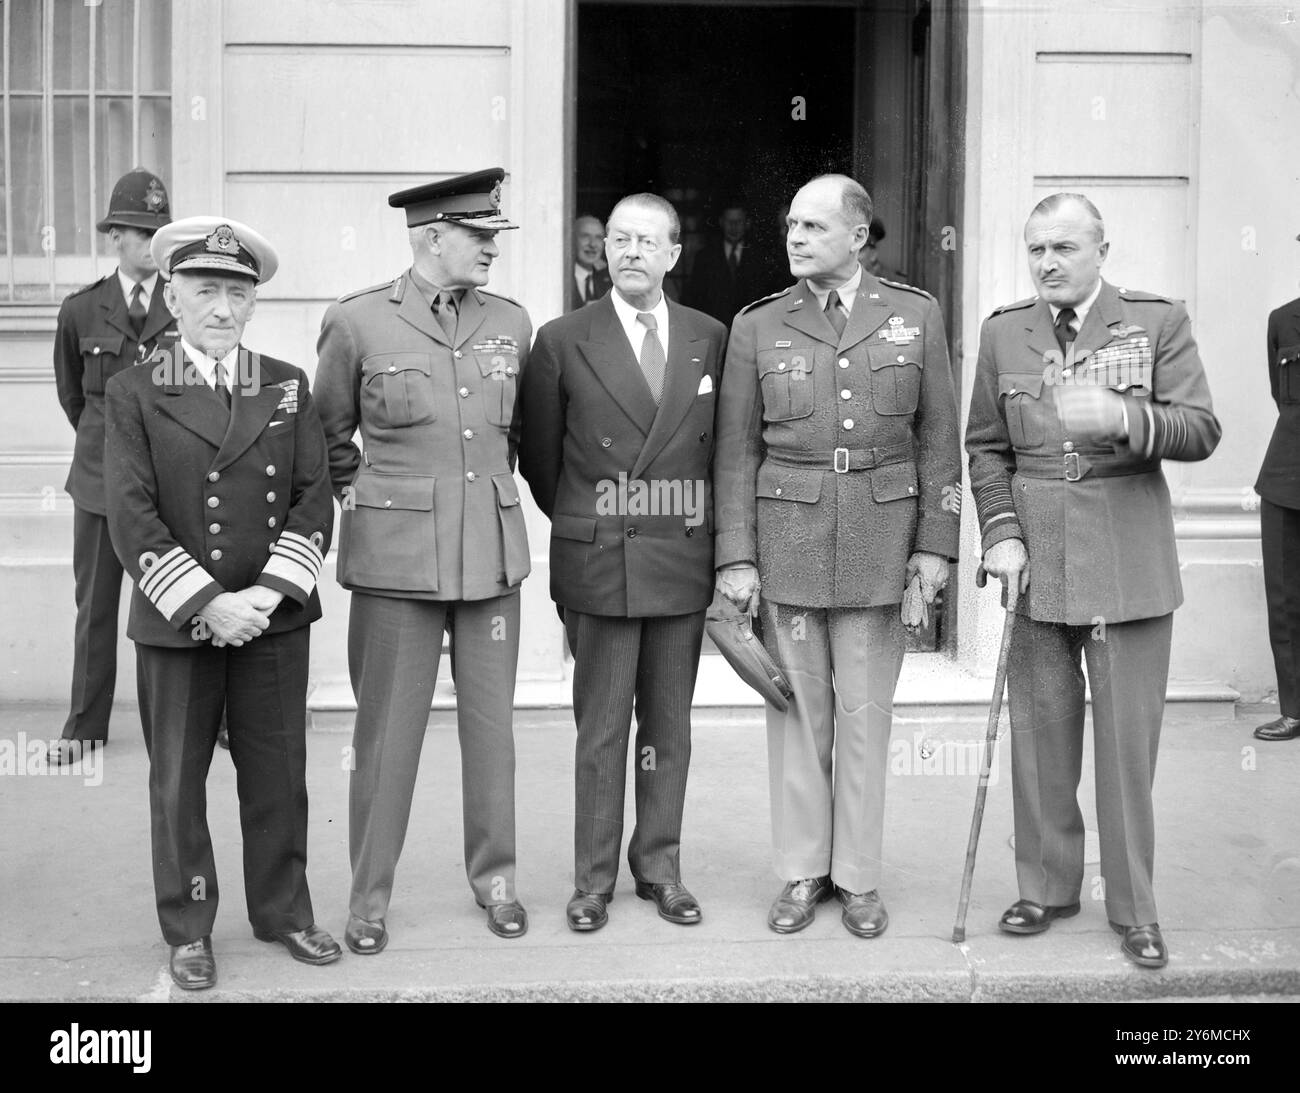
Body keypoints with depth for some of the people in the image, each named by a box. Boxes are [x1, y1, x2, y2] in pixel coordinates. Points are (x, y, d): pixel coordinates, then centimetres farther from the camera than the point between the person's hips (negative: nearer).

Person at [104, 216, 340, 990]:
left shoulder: (290, 388, 6)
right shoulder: (134, 395, 0)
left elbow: (316, 500, 0)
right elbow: (131, 518, -8)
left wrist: (266, 595, -12)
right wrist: (206, 604, -16)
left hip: (277, 621, 2)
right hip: (176, 624, -1)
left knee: (277, 774, 10)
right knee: (178, 780, 8)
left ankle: (283, 912, 27)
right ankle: (189, 931, 24)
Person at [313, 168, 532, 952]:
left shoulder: (511, 323, 6)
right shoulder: (357, 322, -4)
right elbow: (329, 434, 10)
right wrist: (362, 497, 11)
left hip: (492, 551, 3)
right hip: (396, 554, -3)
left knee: (492, 723, 10)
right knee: (388, 731, 4)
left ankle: (495, 876, 26)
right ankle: (370, 894, 17)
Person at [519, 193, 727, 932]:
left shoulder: (712, 341, 6)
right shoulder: (563, 343, -1)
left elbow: (720, 449, 12)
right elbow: (539, 456, 7)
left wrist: (723, 548, 9)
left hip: (683, 562, 2)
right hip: (598, 564, -2)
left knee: (669, 726, 10)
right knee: (601, 730, 4)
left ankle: (660, 867, 22)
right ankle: (595, 879, 15)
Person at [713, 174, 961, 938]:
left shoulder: (916, 316, 4)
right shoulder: (757, 327, 4)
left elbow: (939, 439, 4)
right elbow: (738, 451, 3)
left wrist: (936, 545, -2)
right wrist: (736, 556, -3)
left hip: (880, 542, 0)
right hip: (786, 538, 1)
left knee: (864, 715, 5)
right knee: (796, 711, 7)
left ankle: (859, 877, 18)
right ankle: (802, 873, 20)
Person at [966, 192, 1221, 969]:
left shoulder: (1158, 321, 0)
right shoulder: (1003, 332, 8)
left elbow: (1201, 431, -6)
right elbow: (987, 448, 10)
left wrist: (1125, 419, -24)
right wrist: (1001, 533, -4)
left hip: (1129, 562, -2)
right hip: (1038, 561, 2)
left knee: (1129, 739, 2)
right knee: (1041, 735, 9)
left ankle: (1134, 907, 15)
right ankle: (1047, 887, 24)